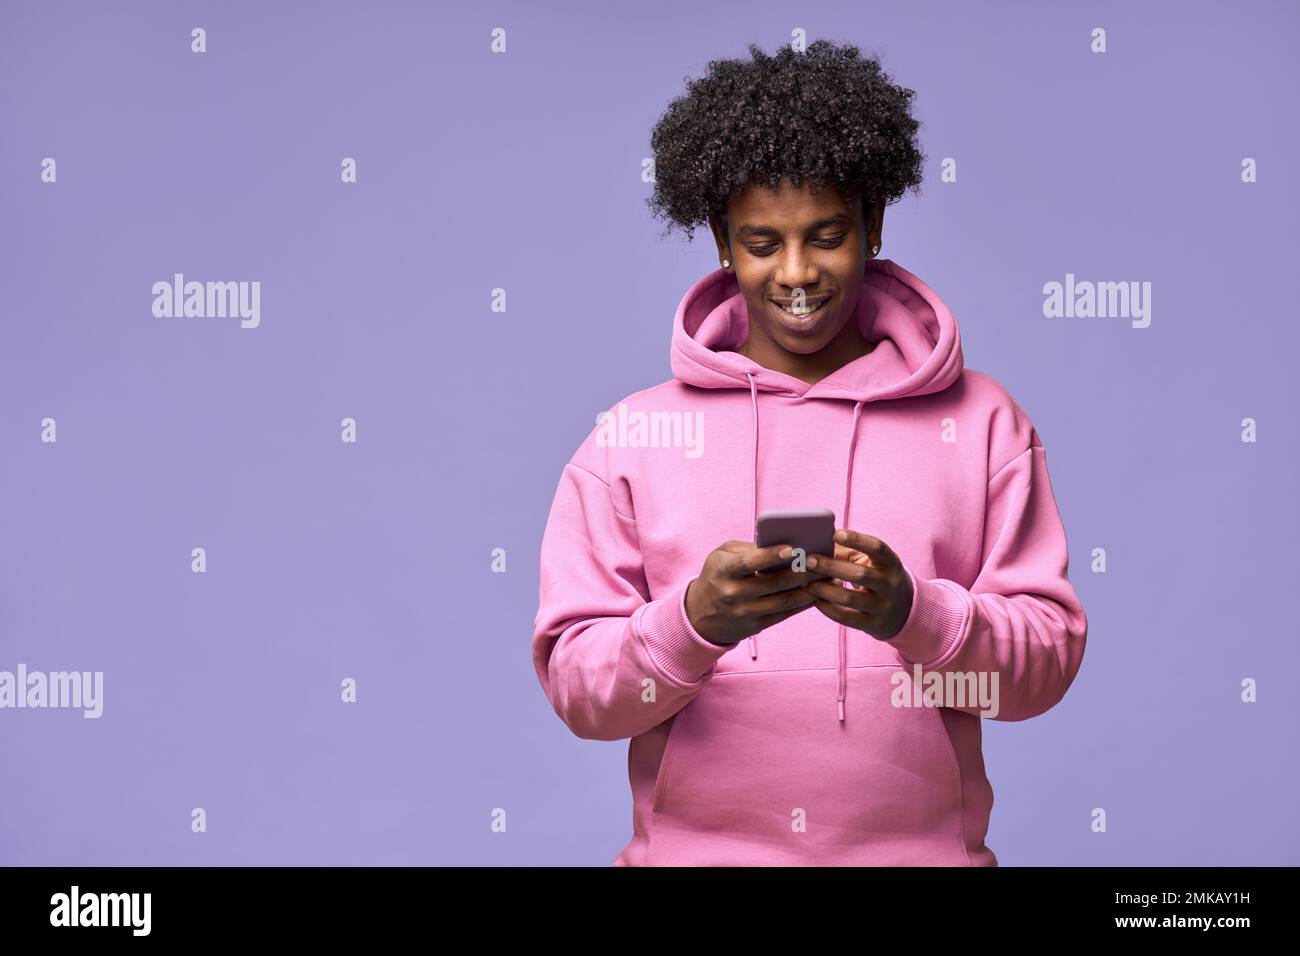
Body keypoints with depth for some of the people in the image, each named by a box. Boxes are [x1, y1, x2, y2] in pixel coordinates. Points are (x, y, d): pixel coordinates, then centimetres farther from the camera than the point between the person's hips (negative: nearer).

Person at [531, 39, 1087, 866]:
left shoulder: (981, 421, 4)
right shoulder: (629, 436, 3)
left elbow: (1050, 656, -1)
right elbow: (575, 687, -2)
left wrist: (916, 613, -18)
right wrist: (695, 621, -20)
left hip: (920, 844, 1)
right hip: (693, 845, 0)